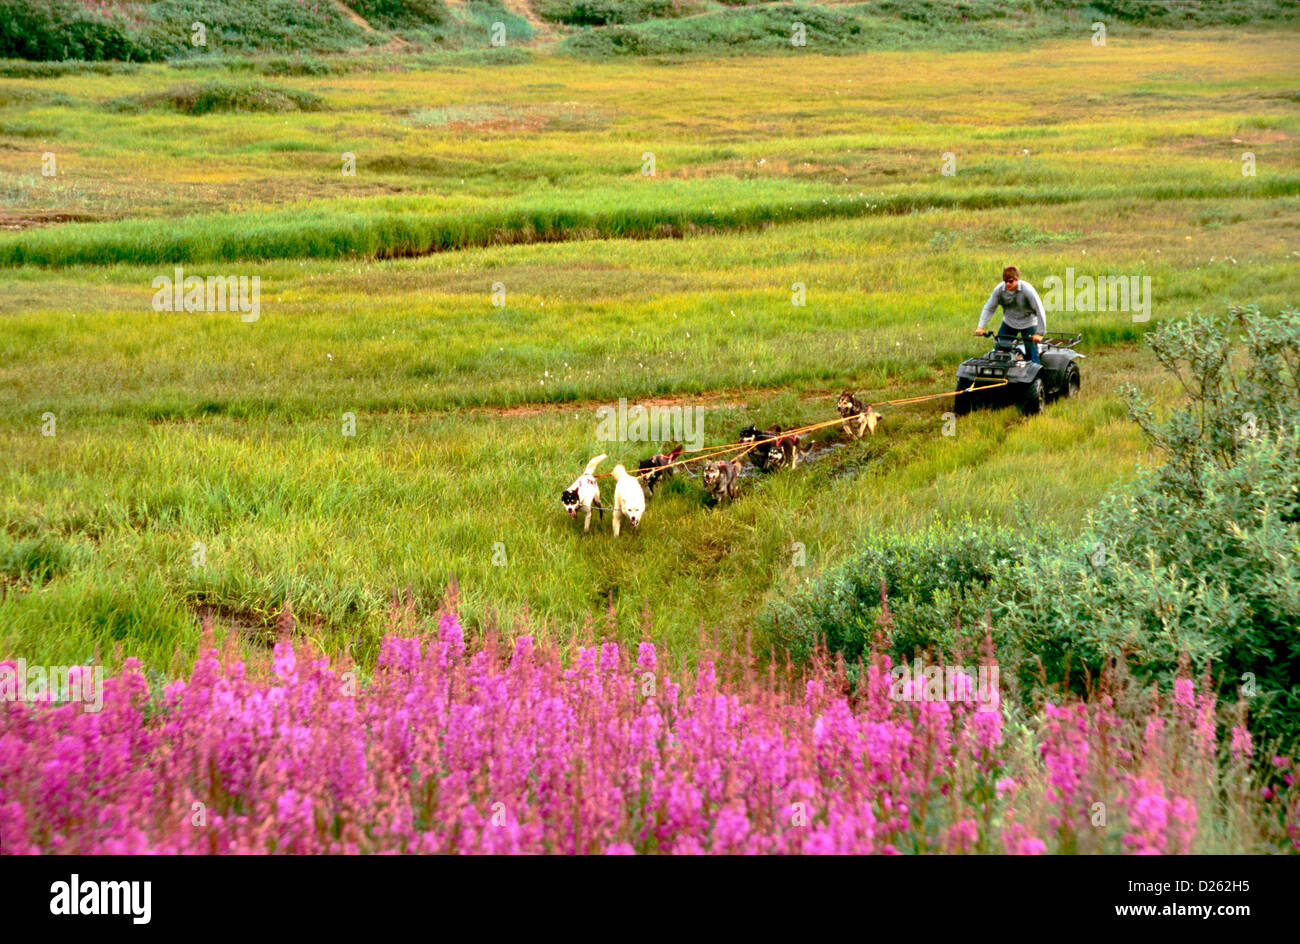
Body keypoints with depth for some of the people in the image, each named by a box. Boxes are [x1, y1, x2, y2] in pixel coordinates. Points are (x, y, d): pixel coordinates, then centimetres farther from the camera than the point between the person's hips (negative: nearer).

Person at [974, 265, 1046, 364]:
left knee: (1032, 355, -7)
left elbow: (1040, 311, -22)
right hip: (1009, 322, 4)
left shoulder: (1027, 290, -25)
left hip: (1028, 323, -4)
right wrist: (980, 327, -17)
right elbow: (989, 308, -7)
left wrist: (1039, 333, -25)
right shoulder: (999, 289, -16)